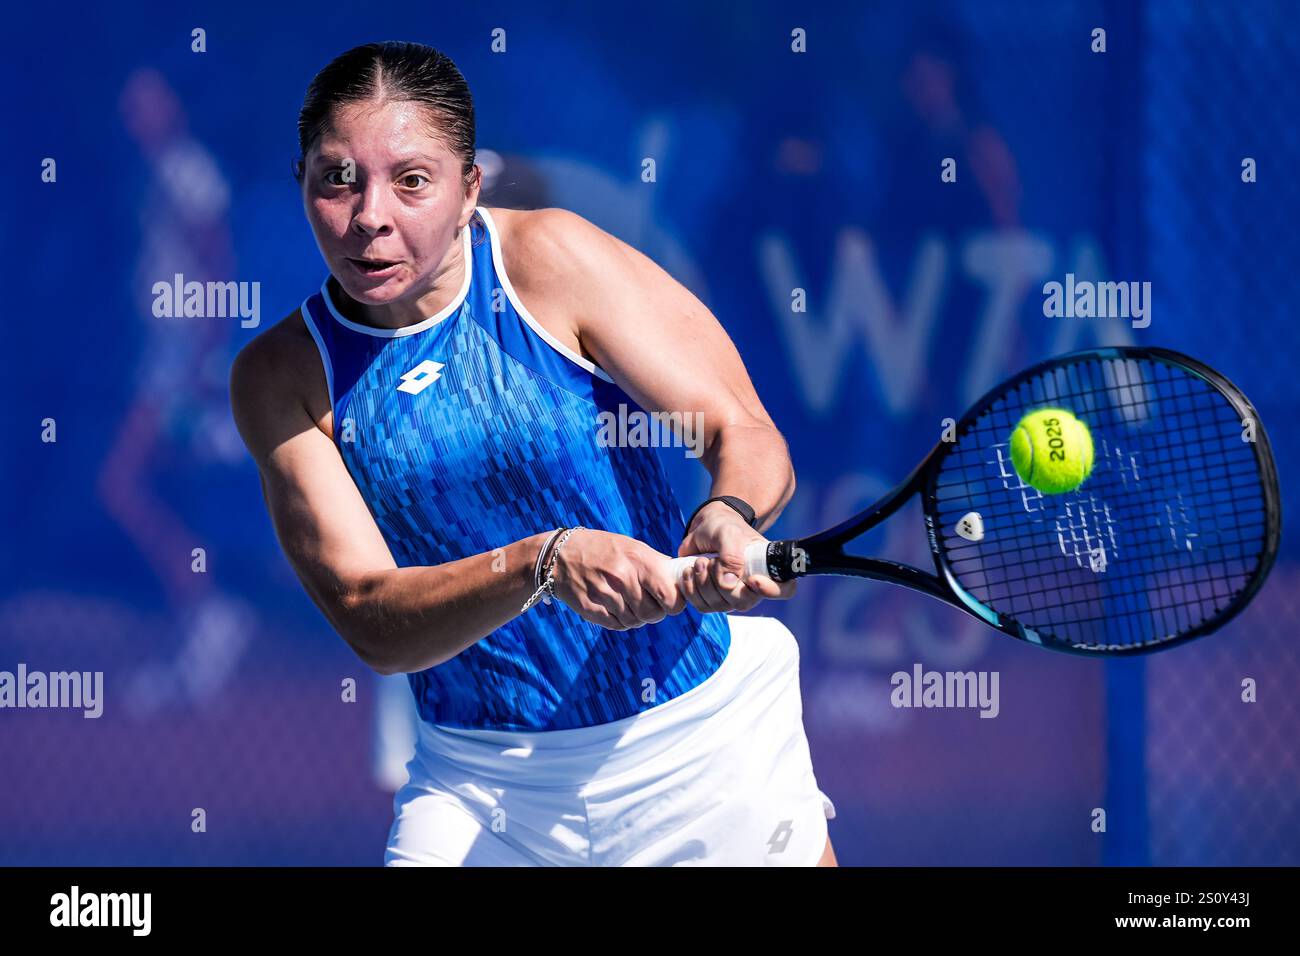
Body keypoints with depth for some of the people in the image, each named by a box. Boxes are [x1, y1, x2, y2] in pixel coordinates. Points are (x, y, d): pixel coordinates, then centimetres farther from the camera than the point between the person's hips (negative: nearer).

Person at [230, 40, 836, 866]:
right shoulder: (281, 377, -6)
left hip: (701, 739, -1)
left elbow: (748, 436, -12)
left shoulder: (550, 257, -10)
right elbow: (369, 621, -15)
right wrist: (545, 563, -32)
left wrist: (730, 517, -36)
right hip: (477, 782, 1)